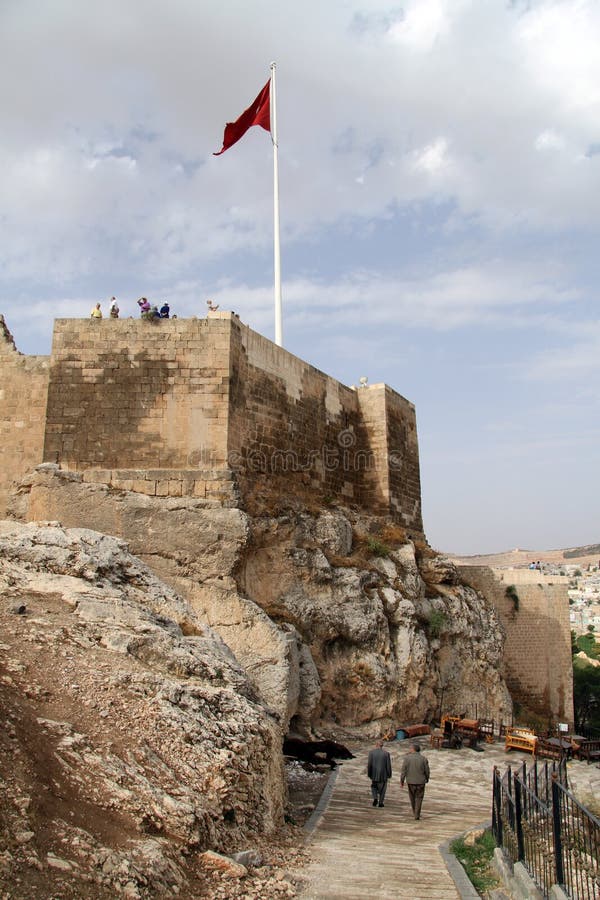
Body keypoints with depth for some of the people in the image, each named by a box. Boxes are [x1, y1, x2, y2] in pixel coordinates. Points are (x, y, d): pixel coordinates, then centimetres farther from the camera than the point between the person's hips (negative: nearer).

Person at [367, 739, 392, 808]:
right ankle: (380, 802, 16)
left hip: (374, 774, 0)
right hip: (383, 774, 0)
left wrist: (369, 774, 2)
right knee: (382, 788, 16)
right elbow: (388, 765, -6)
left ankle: (375, 798, -1)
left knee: (374, 787, 20)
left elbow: (369, 764, -8)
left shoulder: (371, 752, -8)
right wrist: (389, 775, 7)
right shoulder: (386, 753, -8)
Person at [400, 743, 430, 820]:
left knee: (412, 798, 19)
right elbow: (427, 771, -1)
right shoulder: (424, 759, -6)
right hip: (421, 782, 0)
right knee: (419, 798, 9)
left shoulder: (407, 758, -9)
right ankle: (417, 815, 1)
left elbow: (403, 770, -10)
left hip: (411, 781, 0)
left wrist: (401, 781, -2)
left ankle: (415, 813, 29)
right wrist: (427, 779, 18)